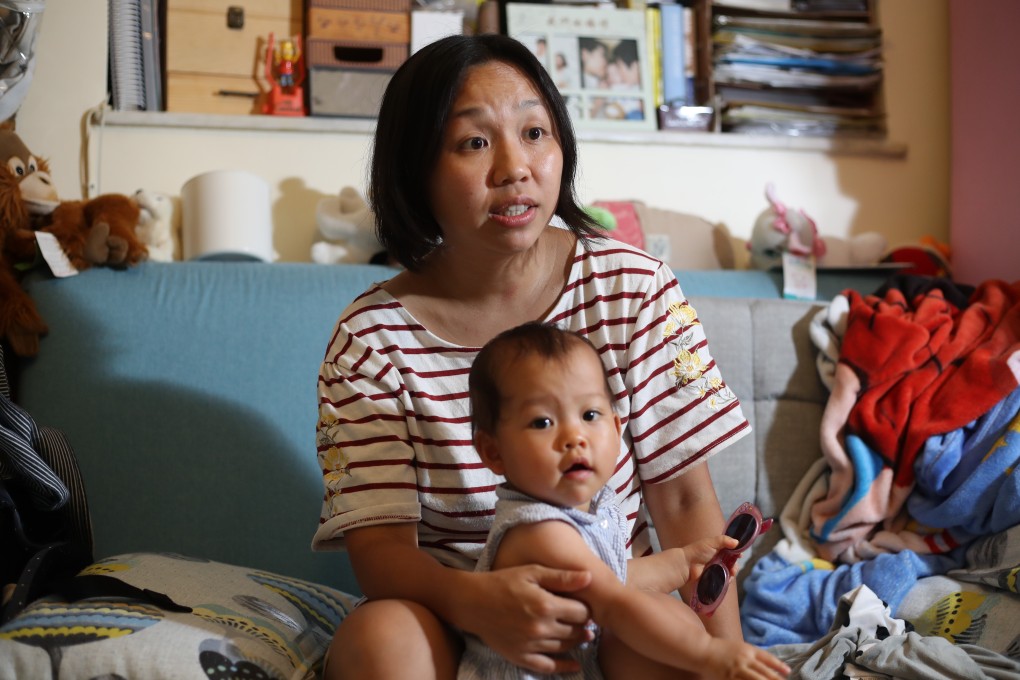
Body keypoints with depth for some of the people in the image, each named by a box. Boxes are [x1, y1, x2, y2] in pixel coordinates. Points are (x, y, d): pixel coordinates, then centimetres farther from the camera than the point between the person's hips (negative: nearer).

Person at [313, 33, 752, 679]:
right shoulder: (371, 336, -9)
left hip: (621, 614, 1)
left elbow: (685, 503, -5)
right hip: (451, 622, 0)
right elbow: (378, 545, -12)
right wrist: (473, 597, -34)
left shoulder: (634, 287, -6)